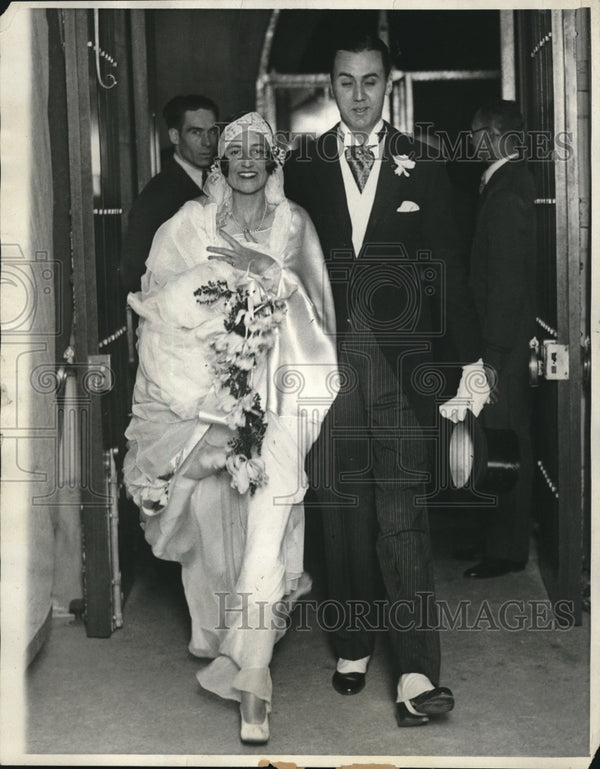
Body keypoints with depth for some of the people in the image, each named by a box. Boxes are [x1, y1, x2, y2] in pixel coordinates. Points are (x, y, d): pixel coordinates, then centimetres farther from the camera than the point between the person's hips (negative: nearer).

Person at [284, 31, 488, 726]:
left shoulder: (420, 167, 7)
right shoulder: (302, 167, 8)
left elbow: (447, 266, 7)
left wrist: (471, 358, 3)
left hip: (397, 360, -1)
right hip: (328, 356, 1)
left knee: (403, 513, -6)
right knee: (342, 509, 7)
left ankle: (416, 672, -6)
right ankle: (352, 647, 20)